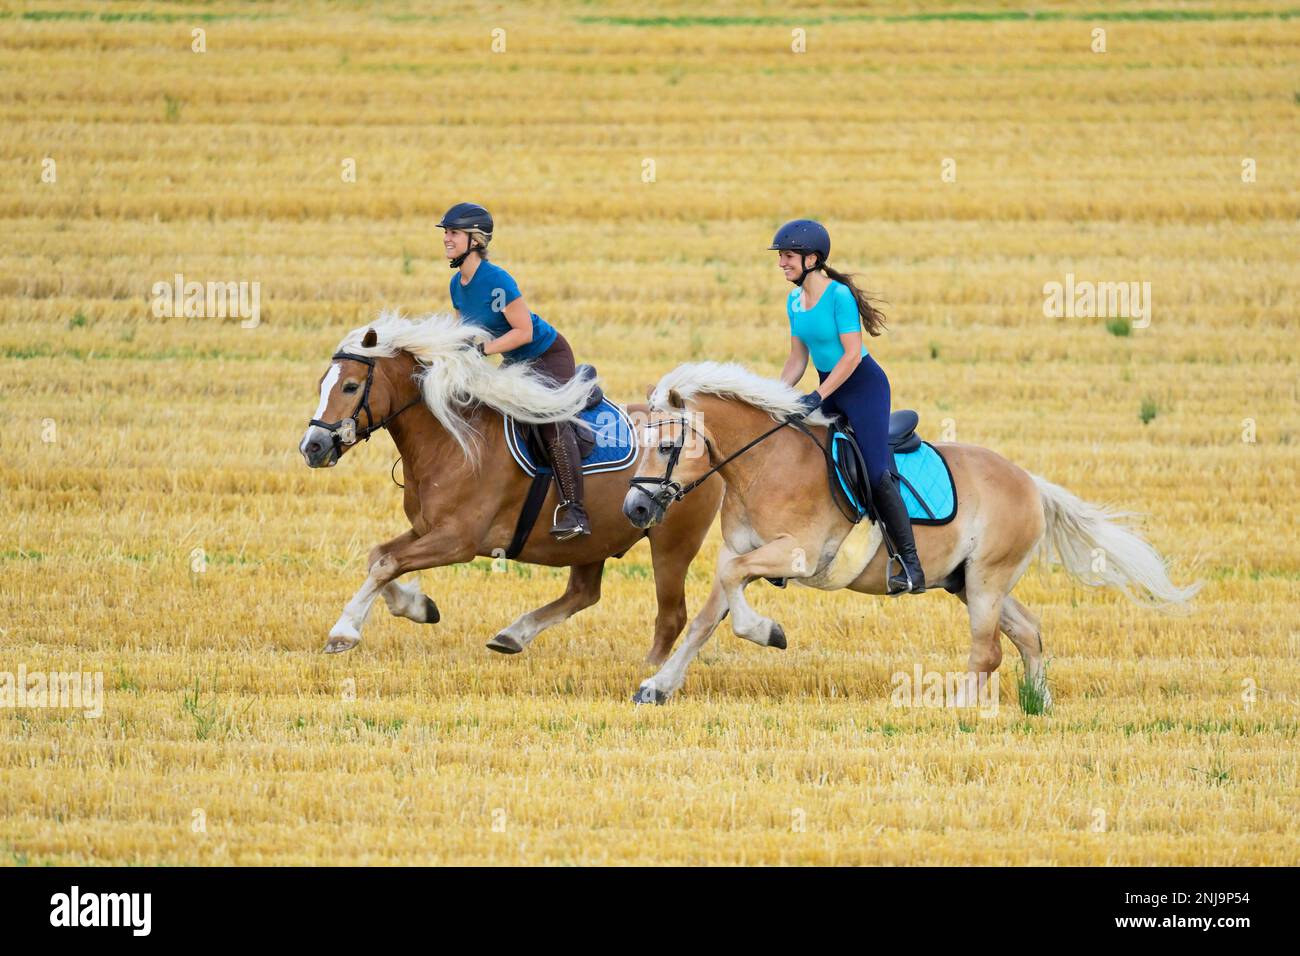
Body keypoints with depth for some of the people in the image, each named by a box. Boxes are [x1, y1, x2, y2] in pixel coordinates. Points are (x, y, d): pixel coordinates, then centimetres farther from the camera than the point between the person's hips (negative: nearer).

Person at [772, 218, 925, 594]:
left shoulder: (839, 296, -18)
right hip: (829, 389, 9)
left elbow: (852, 354, -21)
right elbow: (798, 359, 13)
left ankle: (911, 566, -15)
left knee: (876, 471, -17)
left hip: (863, 385, -9)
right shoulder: (795, 301, 7)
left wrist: (817, 397, -25)